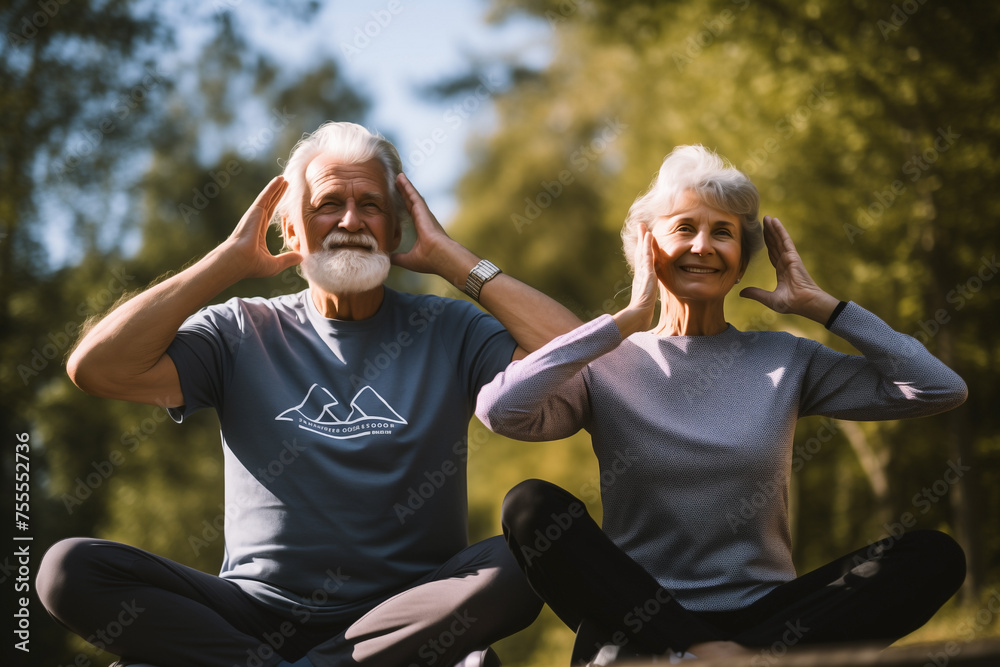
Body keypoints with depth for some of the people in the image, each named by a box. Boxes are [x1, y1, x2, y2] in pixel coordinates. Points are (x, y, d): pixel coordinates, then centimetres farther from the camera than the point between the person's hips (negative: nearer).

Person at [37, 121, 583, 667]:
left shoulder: (449, 333, 7)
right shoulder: (241, 334, 8)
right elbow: (95, 368, -7)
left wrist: (451, 259, -3)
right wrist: (230, 259, -1)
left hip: (406, 614, 0)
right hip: (259, 612, 0)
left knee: (523, 565, -32)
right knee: (70, 568, -19)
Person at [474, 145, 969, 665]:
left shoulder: (785, 361, 11)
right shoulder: (607, 367, 5)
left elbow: (941, 390, 2)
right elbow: (500, 409, -16)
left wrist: (817, 304, 4)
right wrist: (627, 320, -8)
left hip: (763, 613, 2)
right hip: (640, 614, -2)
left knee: (935, 555, -20)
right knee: (530, 506, -25)